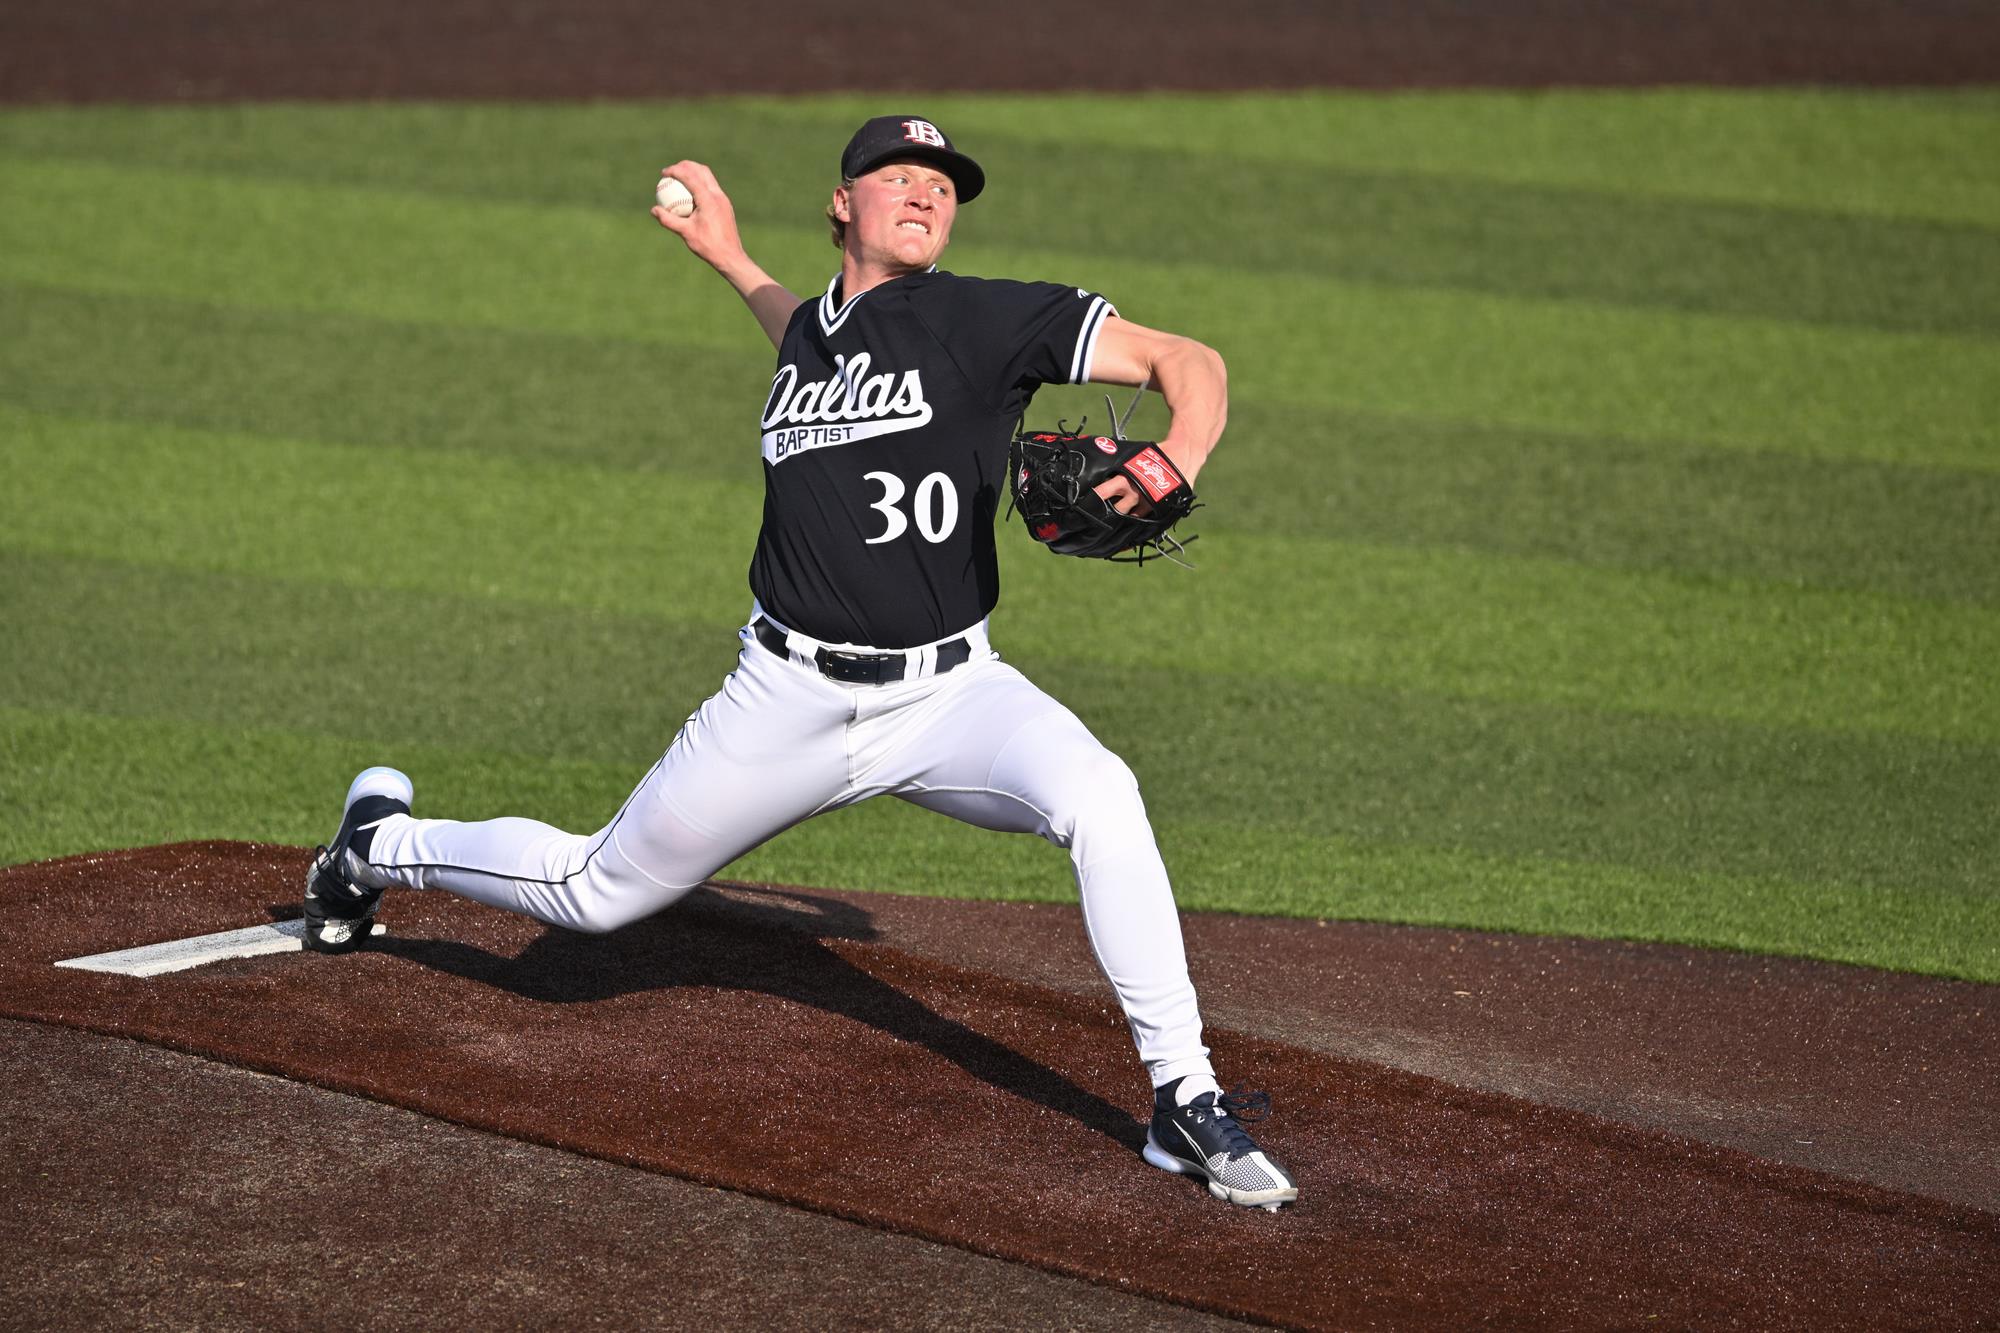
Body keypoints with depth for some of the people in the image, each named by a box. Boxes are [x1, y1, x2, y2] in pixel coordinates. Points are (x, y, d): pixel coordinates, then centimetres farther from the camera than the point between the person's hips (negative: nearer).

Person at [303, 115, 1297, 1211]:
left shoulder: (982, 318, -7)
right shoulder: (805, 336, 7)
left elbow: (1185, 359, -13)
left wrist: (1176, 462, -32)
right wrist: (729, 258, 32)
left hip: (949, 692, -3)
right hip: (793, 698, 3)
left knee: (1099, 798, -33)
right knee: (597, 891, 13)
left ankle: (1183, 1101, -24)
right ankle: (385, 845, 43)